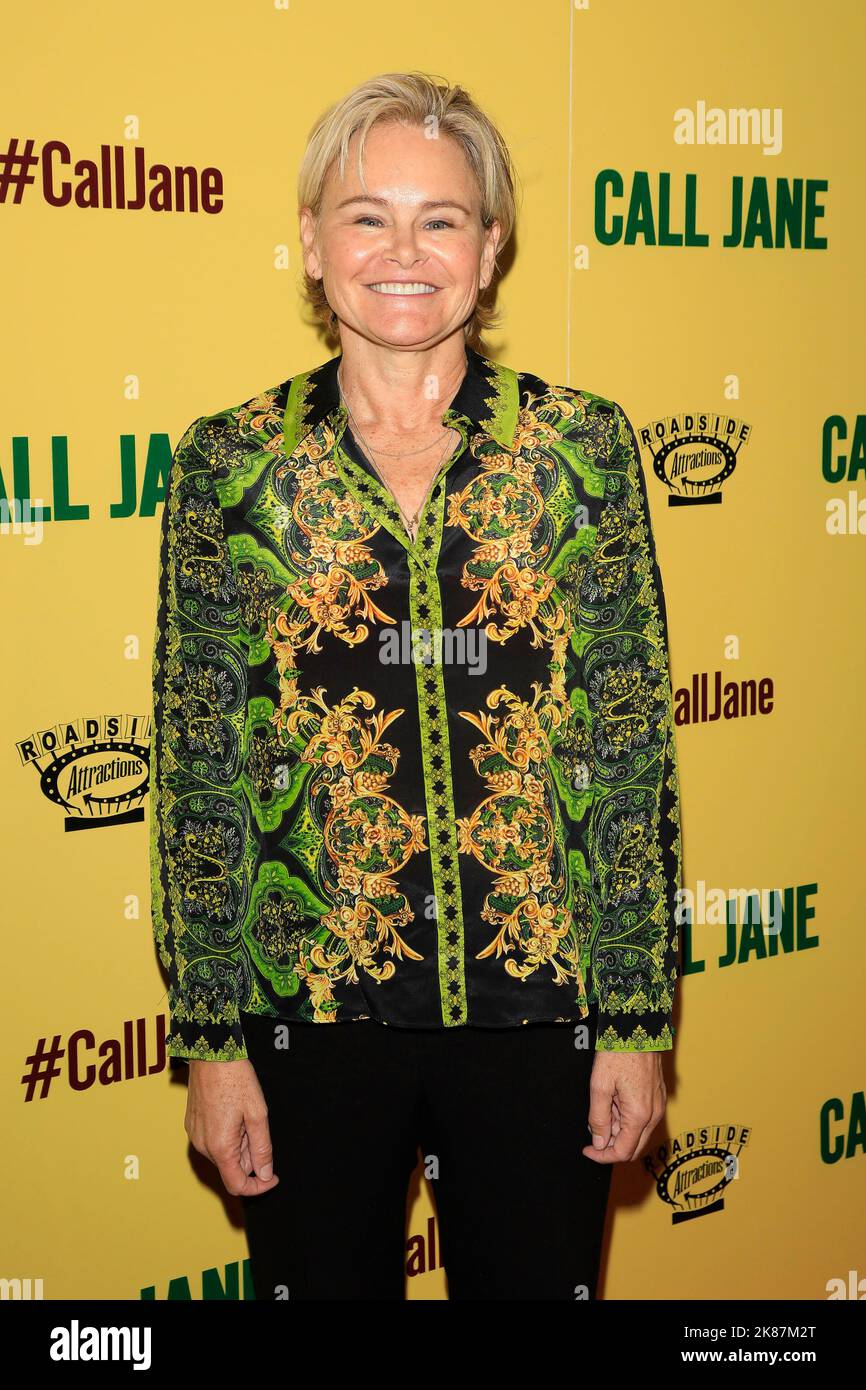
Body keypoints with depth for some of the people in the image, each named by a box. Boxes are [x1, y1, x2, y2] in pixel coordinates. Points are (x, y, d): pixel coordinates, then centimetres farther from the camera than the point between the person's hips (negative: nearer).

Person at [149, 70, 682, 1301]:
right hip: (314, 1013, 0)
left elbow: (635, 747, -1)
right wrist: (211, 1037, -2)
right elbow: (197, 769, -1)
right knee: (322, 1281, 16)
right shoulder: (227, 462, -2)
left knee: (540, 1280, 16)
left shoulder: (585, 446, -2)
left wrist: (640, 1014, -2)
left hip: (544, 1011, 0)